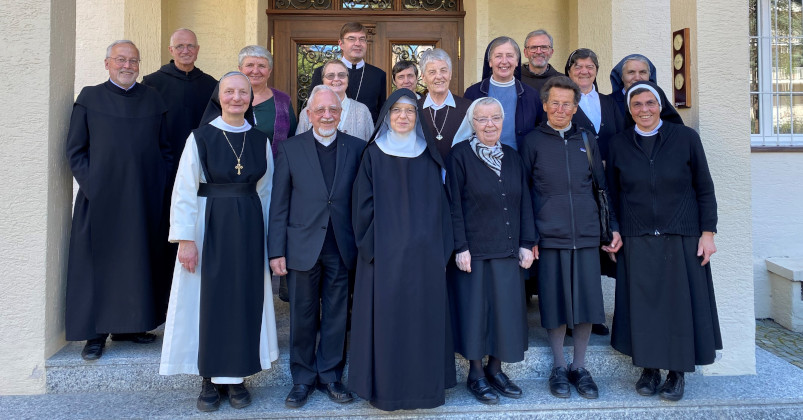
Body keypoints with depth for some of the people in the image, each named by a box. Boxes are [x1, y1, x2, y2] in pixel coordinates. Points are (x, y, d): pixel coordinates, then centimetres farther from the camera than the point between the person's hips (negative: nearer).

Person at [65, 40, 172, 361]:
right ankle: (95, 333, 10)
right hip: (101, 198, -2)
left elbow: (166, 150, 10)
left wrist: (160, 186, -1)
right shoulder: (89, 99, 4)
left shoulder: (153, 100, 10)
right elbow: (75, 150, 2)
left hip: (144, 199, 2)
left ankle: (129, 325, 20)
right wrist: (91, 185, -9)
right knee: (98, 262, 1)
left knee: (139, 260, 7)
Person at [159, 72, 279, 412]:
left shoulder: (260, 140, 5)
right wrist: (185, 239, -12)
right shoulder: (200, 138, -4)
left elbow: (265, 191, 10)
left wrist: (267, 237, 8)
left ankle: (236, 377, 19)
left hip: (249, 229, 3)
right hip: (209, 227, -3)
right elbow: (184, 192, -6)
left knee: (244, 299, 6)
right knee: (209, 299, 3)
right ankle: (211, 380, 16)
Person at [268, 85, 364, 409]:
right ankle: (303, 379, 26)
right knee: (303, 317, 10)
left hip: (342, 248, 1)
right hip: (302, 246, 0)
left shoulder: (357, 148, 3)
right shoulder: (290, 149, 2)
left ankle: (330, 376, 28)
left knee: (336, 317, 11)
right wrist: (276, 251, -4)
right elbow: (279, 204, 0)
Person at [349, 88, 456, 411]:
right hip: (385, 252, -2)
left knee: (424, 314, 6)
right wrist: (371, 246, -9)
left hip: (425, 252, 2)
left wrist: (442, 249, 1)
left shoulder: (429, 157, 9)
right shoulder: (373, 154, 3)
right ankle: (386, 386, 13)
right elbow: (363, 204, -1)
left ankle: (424, 383, 19)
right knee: (387, 316, 0)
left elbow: (440, 205, 8)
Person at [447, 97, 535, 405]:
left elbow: (524, 202, 9)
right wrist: (460, 247, -13)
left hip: (508, 250, 5)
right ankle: (476, 374, 17)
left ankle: (496, 369, 23)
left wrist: (527, 243, 2)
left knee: (507, 308, 7)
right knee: (474, 308, 3)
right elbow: (454, 204, -8)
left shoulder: (512, 157, 10)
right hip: (474, 249, -4)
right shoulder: (460, 155, -5)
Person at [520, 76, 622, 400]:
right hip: (550, 238, -2)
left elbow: (603, 185, 15)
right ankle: (559, 367, 19)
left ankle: (580, 367, 19)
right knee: (556, 303, 3)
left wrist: (614, 226, 8)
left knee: (587, 302, 4)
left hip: (586, 236, 2)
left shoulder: (587, 139, 10)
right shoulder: (533, 141, 3)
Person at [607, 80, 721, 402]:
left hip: (681, 239, -1)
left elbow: (705, 188, 0)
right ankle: (649, 368, 19)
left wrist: (708, 232, -5)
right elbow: (613, 194, 8)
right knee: (642, 304, 4)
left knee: (680, 303, 3)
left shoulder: (686, 138, -2)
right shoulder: (619, 145, 3)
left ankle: (677, 372, 18)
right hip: (637, 240, 1)